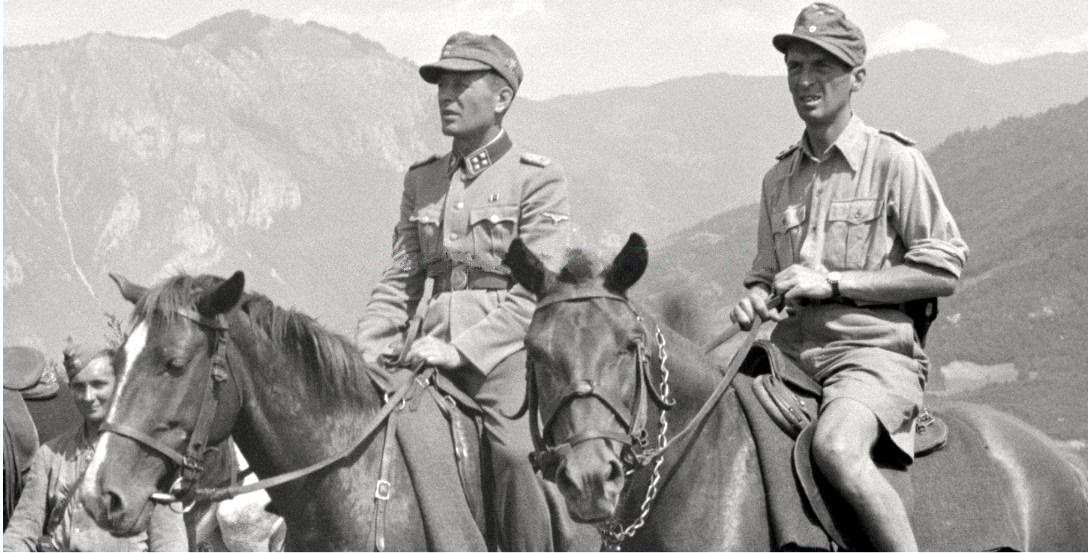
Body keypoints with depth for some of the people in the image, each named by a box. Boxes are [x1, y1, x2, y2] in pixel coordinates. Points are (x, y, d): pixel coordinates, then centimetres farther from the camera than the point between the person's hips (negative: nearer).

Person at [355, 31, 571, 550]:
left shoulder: (537, 179, -2)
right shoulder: (422, 180, 16)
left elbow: (536, 296, -10)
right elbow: (399, 282, 17)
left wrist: (462, 350, -19)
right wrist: (368, 354, 1)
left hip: (504, 352, -6)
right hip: (435, 354, 6)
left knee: (514, 453, -31)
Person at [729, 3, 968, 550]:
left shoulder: (893, 161, -2)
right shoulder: (779, 177, 16)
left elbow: (943, 270, -7)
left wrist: (833, 283, -12)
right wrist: (754, 301, 1)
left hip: (873, 351, -7)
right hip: (790, 356, 7)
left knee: (836, 449, -36)